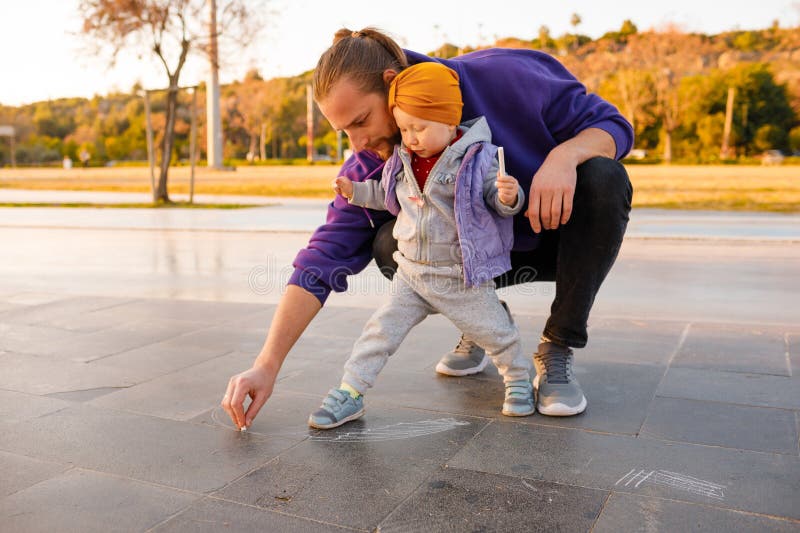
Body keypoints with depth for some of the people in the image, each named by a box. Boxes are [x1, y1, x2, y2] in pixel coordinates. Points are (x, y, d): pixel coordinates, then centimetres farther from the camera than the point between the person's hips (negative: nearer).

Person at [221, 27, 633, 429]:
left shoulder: (501, 77, -26)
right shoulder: (372, 163, -17)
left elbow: (611, 124, -17)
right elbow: (323, 261, -23)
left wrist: (563, 155, -41)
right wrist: (267, 365, -31)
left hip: (560, 237, -1)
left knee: (604, 177, -32)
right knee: (391, 245, -25)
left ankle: (557, 351, -18)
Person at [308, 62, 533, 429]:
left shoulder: (478, 158, -14)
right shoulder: (401, 160, 2)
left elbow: (497, 200, -10)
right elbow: (386, 195, 20)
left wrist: (509, 197, -32)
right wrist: (354, 190, 7)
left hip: (462, 276, -4)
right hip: (411, 274, 4)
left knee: (493, 331, 8)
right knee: (382, 327, 0)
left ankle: (518, 379, 35)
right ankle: (350, 392, 8)